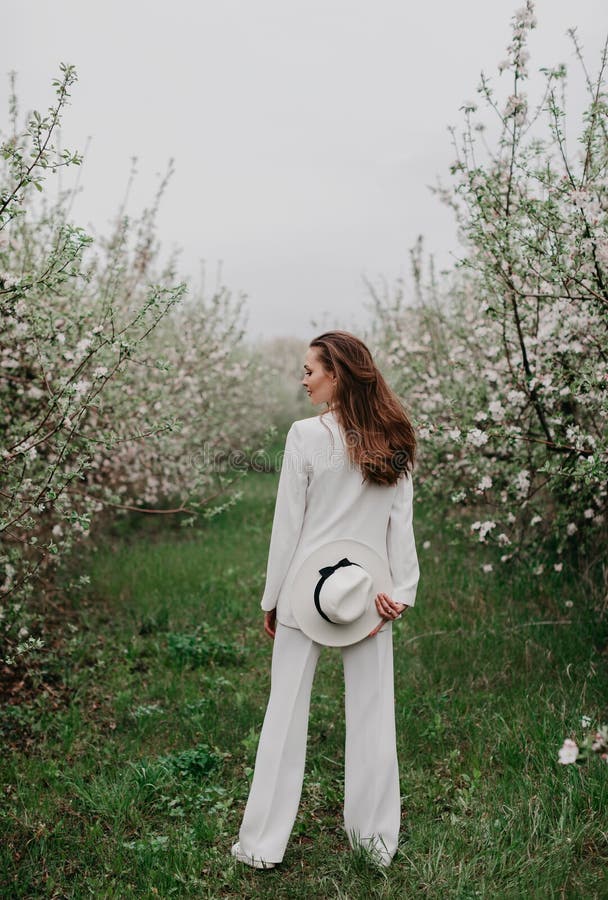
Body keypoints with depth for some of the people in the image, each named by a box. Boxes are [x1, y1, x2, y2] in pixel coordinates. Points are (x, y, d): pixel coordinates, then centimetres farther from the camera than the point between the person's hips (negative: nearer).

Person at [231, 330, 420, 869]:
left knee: (287, 713, 7)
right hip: (369, 590, 4)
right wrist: (402, 591, 3)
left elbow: (288, 524, -8)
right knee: (372, 714, 12)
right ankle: (376, 839, 25)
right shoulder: (393, 441, 1)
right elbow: (401, 522, 0)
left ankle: (263, 844, 17)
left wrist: (272, 598, 0)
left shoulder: (307, 435, -11)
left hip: (308, 588, -4)